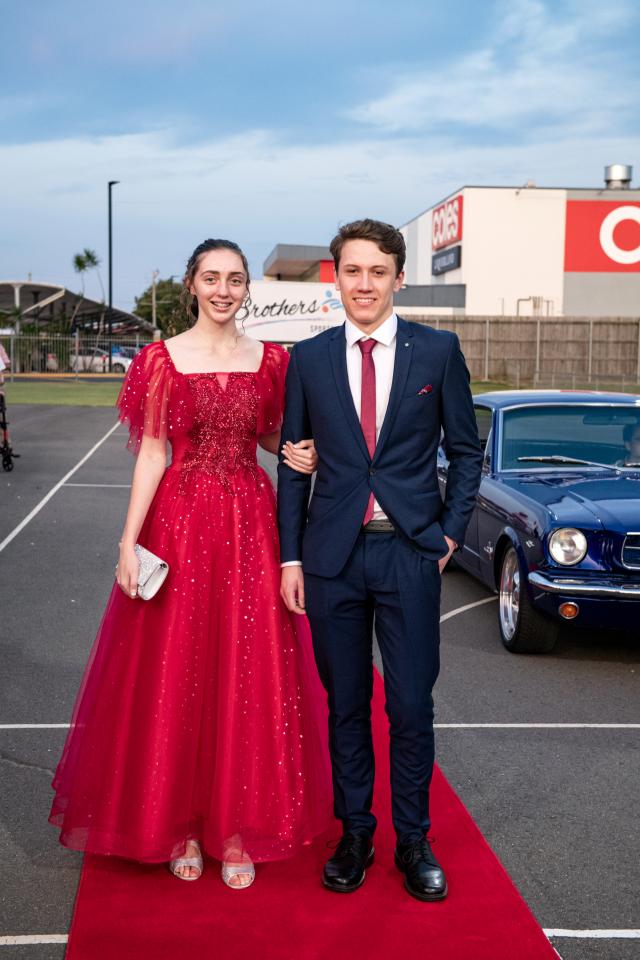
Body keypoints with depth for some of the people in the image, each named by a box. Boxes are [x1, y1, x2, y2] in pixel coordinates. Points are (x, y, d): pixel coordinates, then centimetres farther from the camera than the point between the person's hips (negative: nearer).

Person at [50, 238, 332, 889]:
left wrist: (300, 456, -6)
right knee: (175, 676, 4)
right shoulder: (163, 359, -1)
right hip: (181, 523, -2)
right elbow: (151, 453, -3)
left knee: (249, 679, 5)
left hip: (251, 524, 2)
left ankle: (236, 826, 19)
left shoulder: (271, 360, 6)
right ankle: (179, 824, 20)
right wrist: (128, 543, -9)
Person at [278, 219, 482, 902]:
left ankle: (413, 840, 23)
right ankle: (354, 833, 28)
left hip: (411, 552, -1)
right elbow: (293, 462, 7)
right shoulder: (308, 359, 4)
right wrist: (290, 557, 3)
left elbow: (465, 450, 7)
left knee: (411, 706, 5)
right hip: (332, 555, 1)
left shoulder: (438, 351, 1)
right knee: (345, 704, 11)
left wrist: (450, 534, -1)